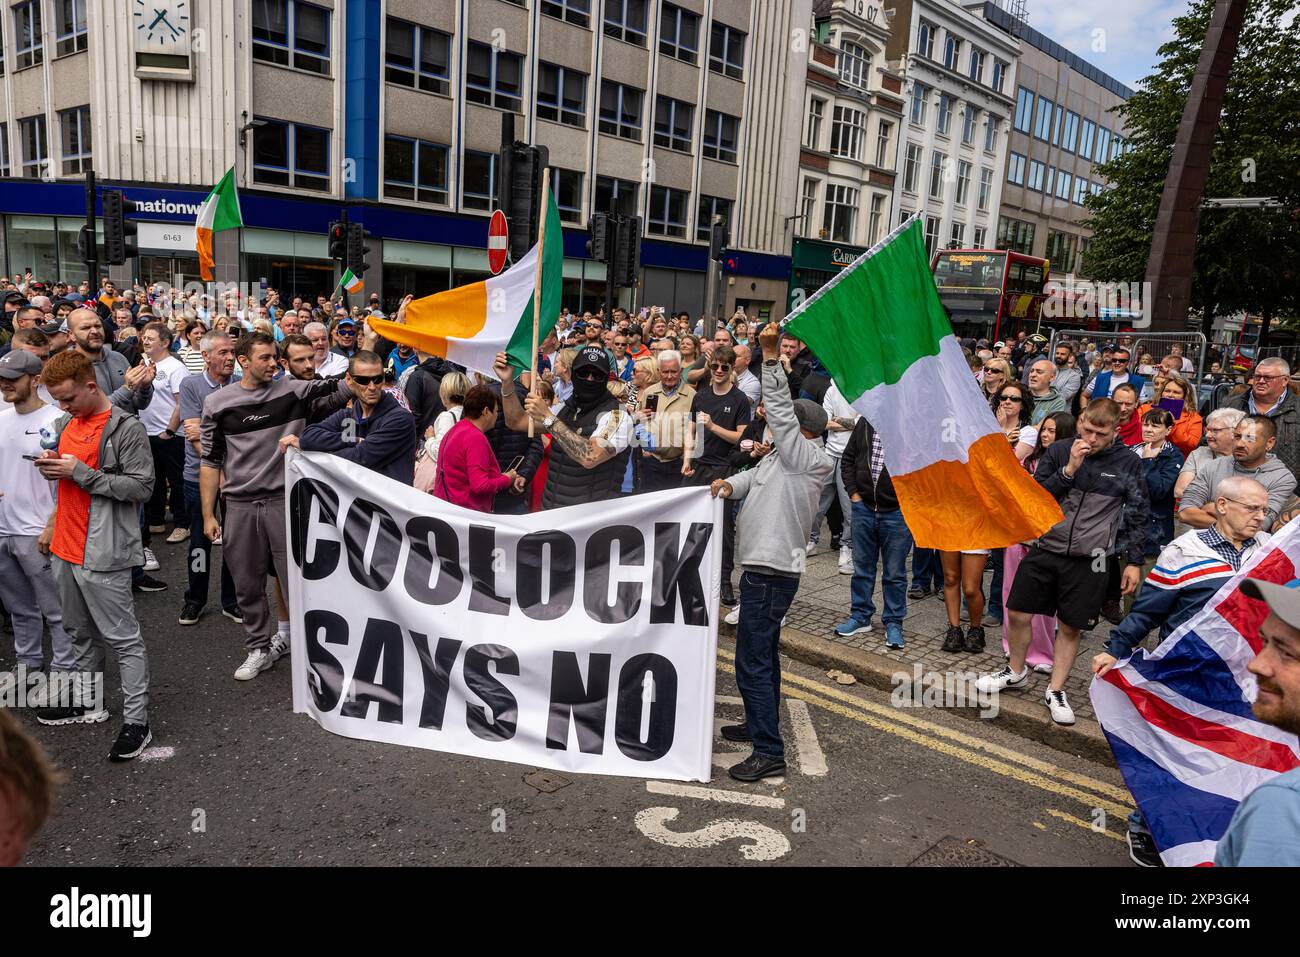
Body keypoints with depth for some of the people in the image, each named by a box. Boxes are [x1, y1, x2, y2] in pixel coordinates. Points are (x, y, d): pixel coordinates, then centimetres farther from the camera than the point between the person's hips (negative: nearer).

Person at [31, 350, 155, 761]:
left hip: (103, 553, -8)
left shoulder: (126, 428, -14)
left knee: (123, 638, -2)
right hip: (65, 548, 8)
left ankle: (137, 721, 3)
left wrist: (80, 472, -20)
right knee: (80, 631, 20)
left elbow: (142, 487, -19)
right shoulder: (65, 423, 11)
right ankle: (86, 701, 35)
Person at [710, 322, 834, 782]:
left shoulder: (812, 460, -14)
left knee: (753, 661, -10)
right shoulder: (783, 457, 16)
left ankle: (769, 751, -5)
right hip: (765, 569, 11)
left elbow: (780, 410, -22)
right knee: (763, 653, 22)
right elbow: (755, 476, 9)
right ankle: (761, 724, 38)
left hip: (770, 574, -11)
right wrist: (729, 484, -14)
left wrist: (771, 357, -23)